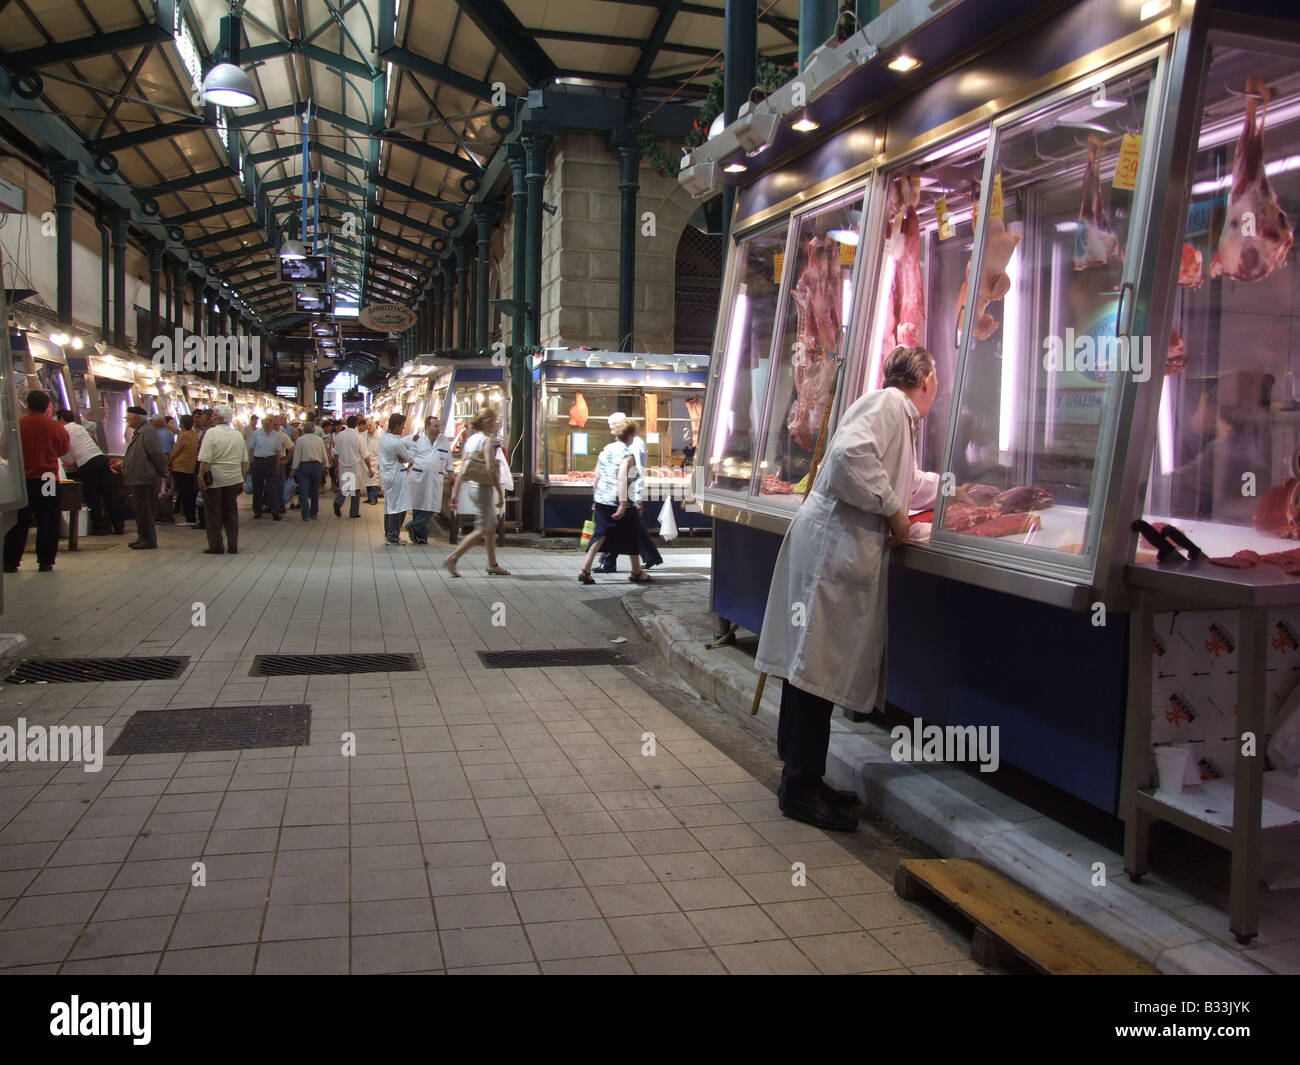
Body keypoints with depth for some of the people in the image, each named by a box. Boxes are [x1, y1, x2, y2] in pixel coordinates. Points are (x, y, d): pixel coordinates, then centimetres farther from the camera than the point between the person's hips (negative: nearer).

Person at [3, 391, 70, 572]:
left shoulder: (17, 425, -6)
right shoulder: (56, 427, -5)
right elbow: (64, 449, 10)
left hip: (22, 481, 0)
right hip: (48, 480, 0)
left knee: (18, 523, 7)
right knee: (47, 523, 6)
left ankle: (10, 562, 10)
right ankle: (45, 562, 5)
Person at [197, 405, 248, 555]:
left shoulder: (211, 433, -11)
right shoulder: (238, 434, 6)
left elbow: (205, 460, -16)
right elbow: (245, 461, 9)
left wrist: (201, 476, -7)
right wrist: (242, 480, 15)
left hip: (213, 480, -5)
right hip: (234, 479, 5)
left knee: (213, 514, 5)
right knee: (231, 512, 12)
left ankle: (216, 546, 8)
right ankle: (233, 546, 11)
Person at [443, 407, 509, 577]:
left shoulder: (470, 439, 11)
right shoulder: (488, 440, -13)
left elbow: (462, 469, 9)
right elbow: (490, 469, -20)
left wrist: (455, 493, 9)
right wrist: (500, 493, -15)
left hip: (471, 486, 9)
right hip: (483, 487, -9)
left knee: (492, 526, 17)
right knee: (482, 530, -3)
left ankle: (492, 565, 23)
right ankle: (453, 558, -7)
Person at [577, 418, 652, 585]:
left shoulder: (605, 449, 8)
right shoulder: (627, 454, -13)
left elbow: (597, 475, 12)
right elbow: (622, 479, -23)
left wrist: (595, 499, 20)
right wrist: (623, 504, -25)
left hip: (602, 500, 6)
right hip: (618, 500, -6)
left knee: (601, 534, 9)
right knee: (632, 534, 11)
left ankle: (585, 571, -4)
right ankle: (637, 573, 25)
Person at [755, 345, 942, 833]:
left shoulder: (898, 416, 26)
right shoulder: (888, 403, -7)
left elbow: (908, 484, 43)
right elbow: (850, 455, -25)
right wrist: (892, 509, -17)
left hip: (843, 550, 11)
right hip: (833, 547, -11)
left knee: (813, 667, 12)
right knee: (816, 667, -7)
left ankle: (801, 781, 19)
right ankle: (800, 789, -1)